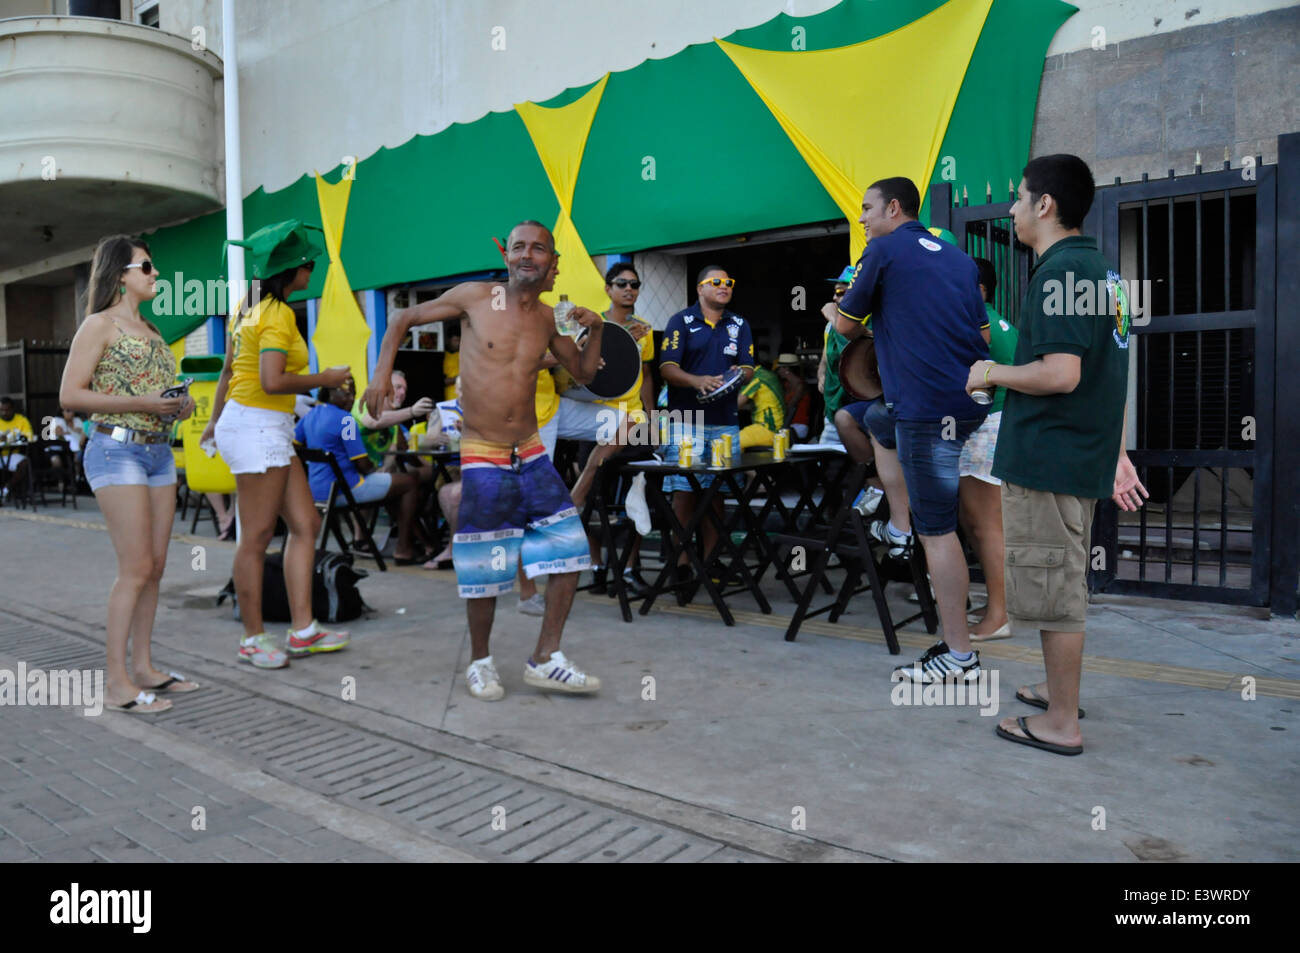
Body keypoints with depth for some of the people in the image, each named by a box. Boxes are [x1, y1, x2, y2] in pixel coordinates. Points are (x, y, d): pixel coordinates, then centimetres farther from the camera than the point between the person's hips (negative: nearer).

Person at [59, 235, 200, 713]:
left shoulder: (150, 330, 19)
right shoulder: (100, 325, -4)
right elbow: (70, 395, -11)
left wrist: (180, 404, 5)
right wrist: (141, 403, -17)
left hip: (159, 451, 8)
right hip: (117, 450, -8)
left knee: (155, 566, 7)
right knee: (136, 568, -11)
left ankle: (144, 667, 16)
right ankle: (115, 682, -3)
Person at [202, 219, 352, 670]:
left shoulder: (249, 308, 15)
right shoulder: (278, 314, -13)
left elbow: (228, 370, 20)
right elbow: (272, 381, -23)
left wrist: (215, 419, 28)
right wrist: (325, 378, -10)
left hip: (271, 430, 10)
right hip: (258, 427, -10)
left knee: (306, 524, 8)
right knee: (257, 537, -1)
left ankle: (302, 630, 12)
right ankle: (253, 638, 10)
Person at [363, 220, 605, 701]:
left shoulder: (549, 319, 6)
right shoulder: (475, 297, -4)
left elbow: (583, 373, 18)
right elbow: (403, 319, 6)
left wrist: (596, 330, 0)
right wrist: (382, 371, -7)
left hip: (531, 454, 4)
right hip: (480, 458, -4)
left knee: (570, 548, -1)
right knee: (484, 566, 1)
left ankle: (545, 659, 10)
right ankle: (480, 661, 22)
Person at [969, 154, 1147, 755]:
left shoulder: (1059, 271, -16)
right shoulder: (1098, 267, 15)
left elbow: (1061, 374, -26)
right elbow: (1109, 374, 19)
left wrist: (992, 373, -9)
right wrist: (1118, 455, 23)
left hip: (1046, 457, -10)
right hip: (1086, 453, 10)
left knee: (1052, 589, -1)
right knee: (1066, 583, 21)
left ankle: (1061, 725, 10)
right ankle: (1060, 690, 36)